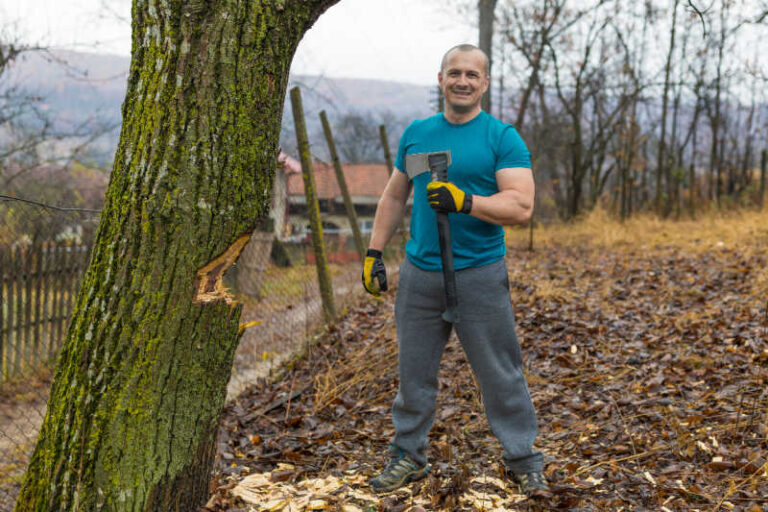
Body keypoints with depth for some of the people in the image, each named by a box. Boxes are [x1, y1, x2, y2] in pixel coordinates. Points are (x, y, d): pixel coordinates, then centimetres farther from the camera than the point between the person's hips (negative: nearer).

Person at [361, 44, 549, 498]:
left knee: (502, 375, 3)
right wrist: (374, 252, 11)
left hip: (481, 276, -4)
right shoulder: (416, 133, 10)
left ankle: (524, 461, 17)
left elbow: (521, 206, -13)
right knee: (414, 372, 12)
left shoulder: (502, 137, -4)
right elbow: (394, 197, 18)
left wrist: (464, 202, -26)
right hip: (419, 273, 4)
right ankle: (409, 457, 26)